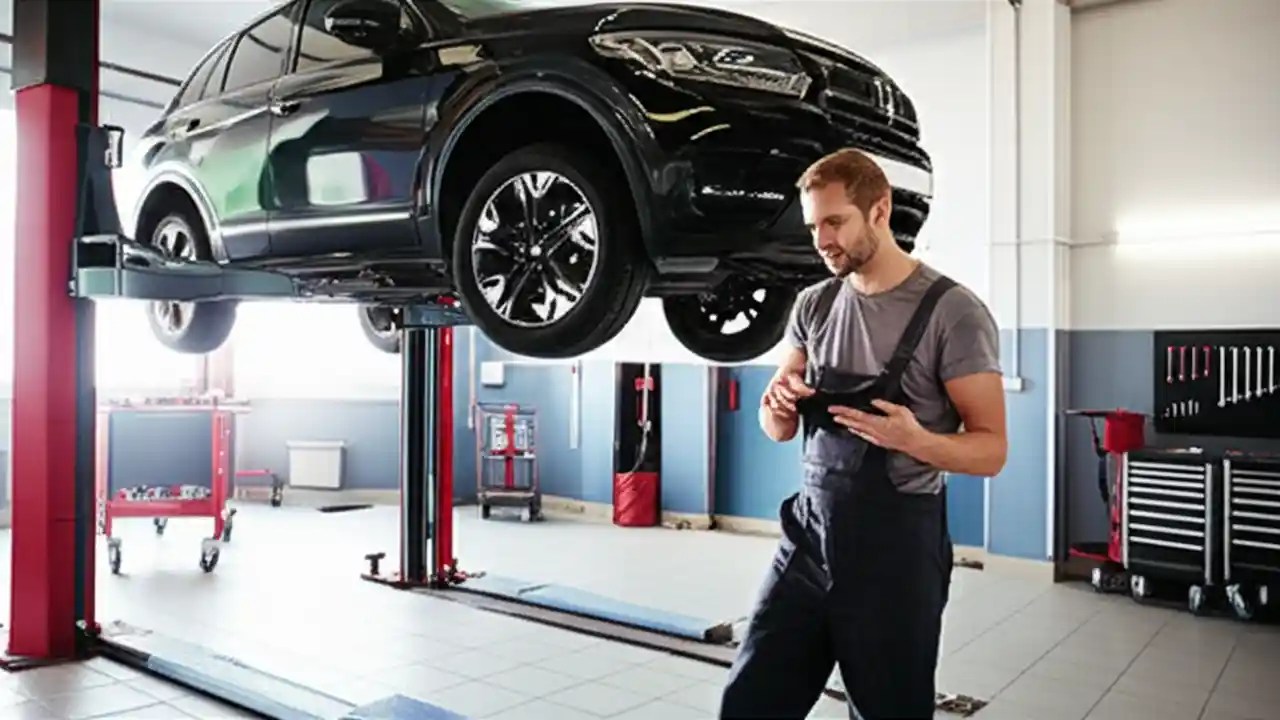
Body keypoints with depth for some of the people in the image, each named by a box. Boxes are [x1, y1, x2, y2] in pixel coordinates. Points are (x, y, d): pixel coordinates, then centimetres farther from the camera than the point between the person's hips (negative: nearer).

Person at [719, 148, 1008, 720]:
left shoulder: (953, 311, -11)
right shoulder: (813, 304, 6)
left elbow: (991, 450, -10)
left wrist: (916, 439, -30)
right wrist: (778, 405, -11)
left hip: (896, 545, -4)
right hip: (809, 533, 5)